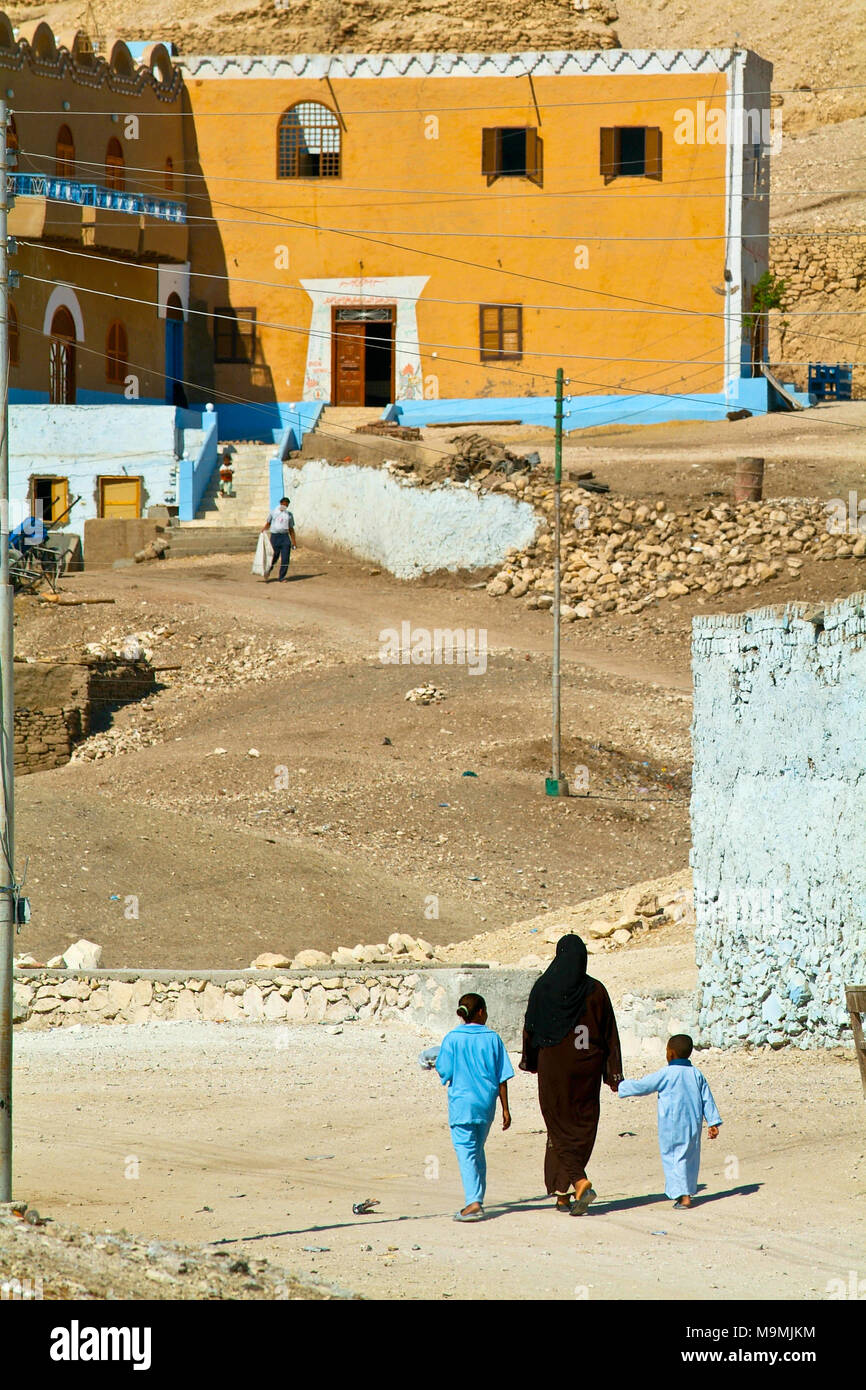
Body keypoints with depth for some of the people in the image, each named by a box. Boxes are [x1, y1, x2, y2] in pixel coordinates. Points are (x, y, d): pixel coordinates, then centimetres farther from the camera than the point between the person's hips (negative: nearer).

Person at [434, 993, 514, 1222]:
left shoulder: (453, 1039, -6)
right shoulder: (492, 1038, 0)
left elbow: (445, 1072, -5)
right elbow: (503, 1077, 1)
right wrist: (505, 1109, 6)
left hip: (461, 1102, -3)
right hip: (486, 1104, 3)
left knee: (466, 1153, -7)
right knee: (478, 1151, 20)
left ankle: (473, 1202, -20)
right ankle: (478, 1199, 26)